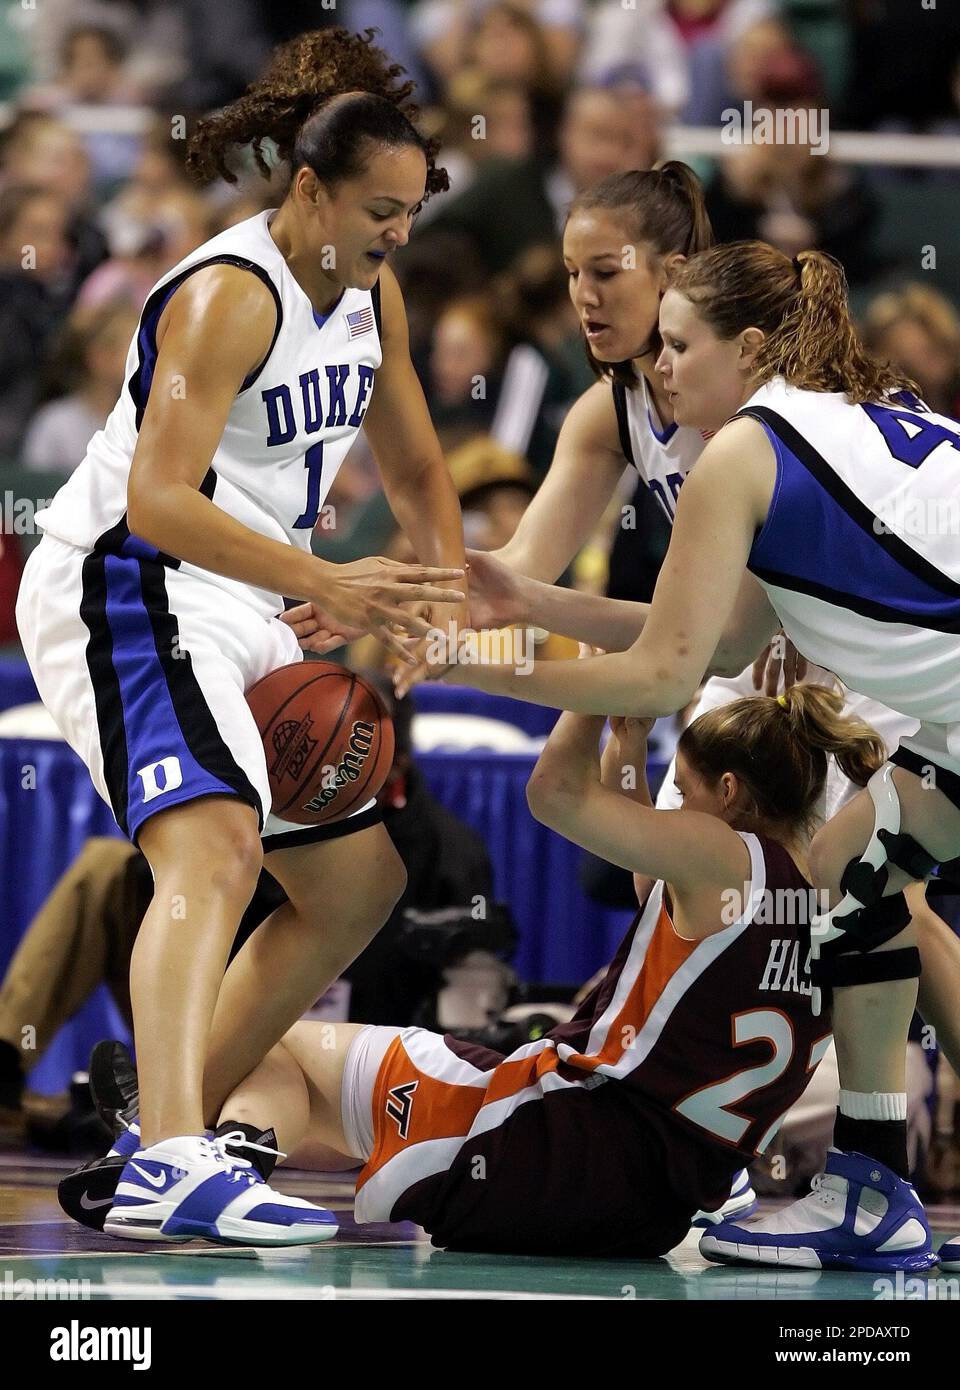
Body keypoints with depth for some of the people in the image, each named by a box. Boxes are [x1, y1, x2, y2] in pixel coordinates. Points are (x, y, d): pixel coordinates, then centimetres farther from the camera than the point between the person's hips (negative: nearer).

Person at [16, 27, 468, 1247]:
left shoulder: (372, 297, 8)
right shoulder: (230, 297, -20)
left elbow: (415, 469, 21)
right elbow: (158, 501, -29)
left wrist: (449, 600, 3)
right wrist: (324, 584, -36)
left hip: (237, 614, 10)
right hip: (123, 590, -10)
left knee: (359, 882, 12)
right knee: (213, 849, -31)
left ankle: (174, 1127, 19)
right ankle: (169, 1171, -45)